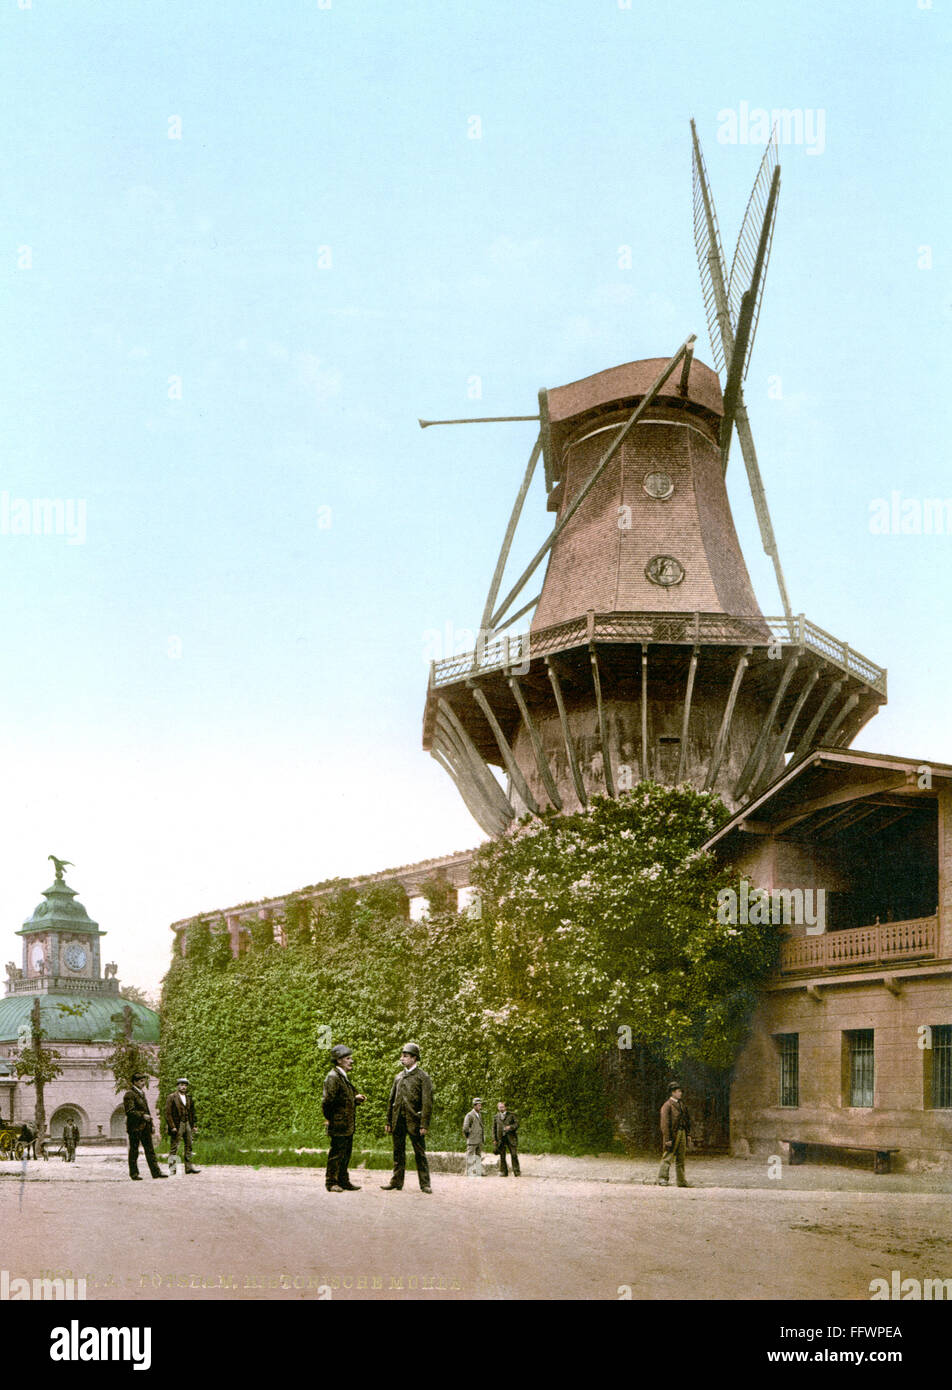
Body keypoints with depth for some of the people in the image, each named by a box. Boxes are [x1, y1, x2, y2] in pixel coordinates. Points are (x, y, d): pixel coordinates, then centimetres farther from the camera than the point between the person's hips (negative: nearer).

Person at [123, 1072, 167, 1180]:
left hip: (145, 1126, 8)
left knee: (150, 1149, 6)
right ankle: (134, 1173, 9)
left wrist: (151, 1124, 20)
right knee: (134, 1150, 1)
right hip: (135, 1127, -8)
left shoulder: (141, 1093, 18)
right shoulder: (129, 1094, -11)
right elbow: (129, 1111, -19)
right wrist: (142, 1116, -24)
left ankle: (156, 1172, 7)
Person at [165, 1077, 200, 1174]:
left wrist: (193, 1126, 13)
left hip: (187, 1125, 6)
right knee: (174, 1148, -2)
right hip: (176, 1125, -6)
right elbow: (168, 1113, -10)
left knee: (188, 1146, 7)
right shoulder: (172, 1097, -6)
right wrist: (172, 1127, -16)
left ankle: (189, 1167, 12)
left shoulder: (189, 1098, 14)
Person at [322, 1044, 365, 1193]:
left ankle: (343, 1181, 23)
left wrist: (356, 1098, 9)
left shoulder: (344, 1077, 17)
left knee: (346, 1154, 15)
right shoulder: (332, 1077, -15)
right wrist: (330, 1118, -13)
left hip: (348, 1126, 10)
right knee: (336, 1154, -2)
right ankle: (331, 1182, 6)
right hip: (338, 1125, -10)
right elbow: (328, 1101, -19)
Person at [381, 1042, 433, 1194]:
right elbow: (391, 1100, 18)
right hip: (398, 1121, 5)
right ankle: (397, 1181, 16)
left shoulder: (423, 1077, -3)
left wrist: (424, 1125, -14)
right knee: (398, 1152, 9)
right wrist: (389, 1121, 13)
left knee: (420, 1153, -1)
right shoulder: (399, 1076, 15)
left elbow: (427, 1103, -8)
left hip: (414, 1120, -5)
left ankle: (425, 1184, 3)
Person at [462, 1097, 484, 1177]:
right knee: (470, 1156, -2)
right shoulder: (470, 1115, -13)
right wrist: (468, 1136, -7)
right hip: (472, 1141, -8)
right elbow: (465, 1128, -18)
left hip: (479, 1141, 8)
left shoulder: (480, 1114, 12)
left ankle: (478, 1171, 16)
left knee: (479, 1156, 11)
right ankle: (470, 1173, 1)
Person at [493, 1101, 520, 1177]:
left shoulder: (512, 1114, 6)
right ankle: (503, 1172, 9)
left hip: (511, 1137, -2)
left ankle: (517, 1172, -2)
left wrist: (511, 1127, -18)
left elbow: (517, 1124, 1)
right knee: (502, 1156, 2)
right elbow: (494, 1128, 14)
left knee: (514, 1155, -6)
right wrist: (494, 1139, 6)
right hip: (500, 1138, 2)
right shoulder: (495, 1117, 14)